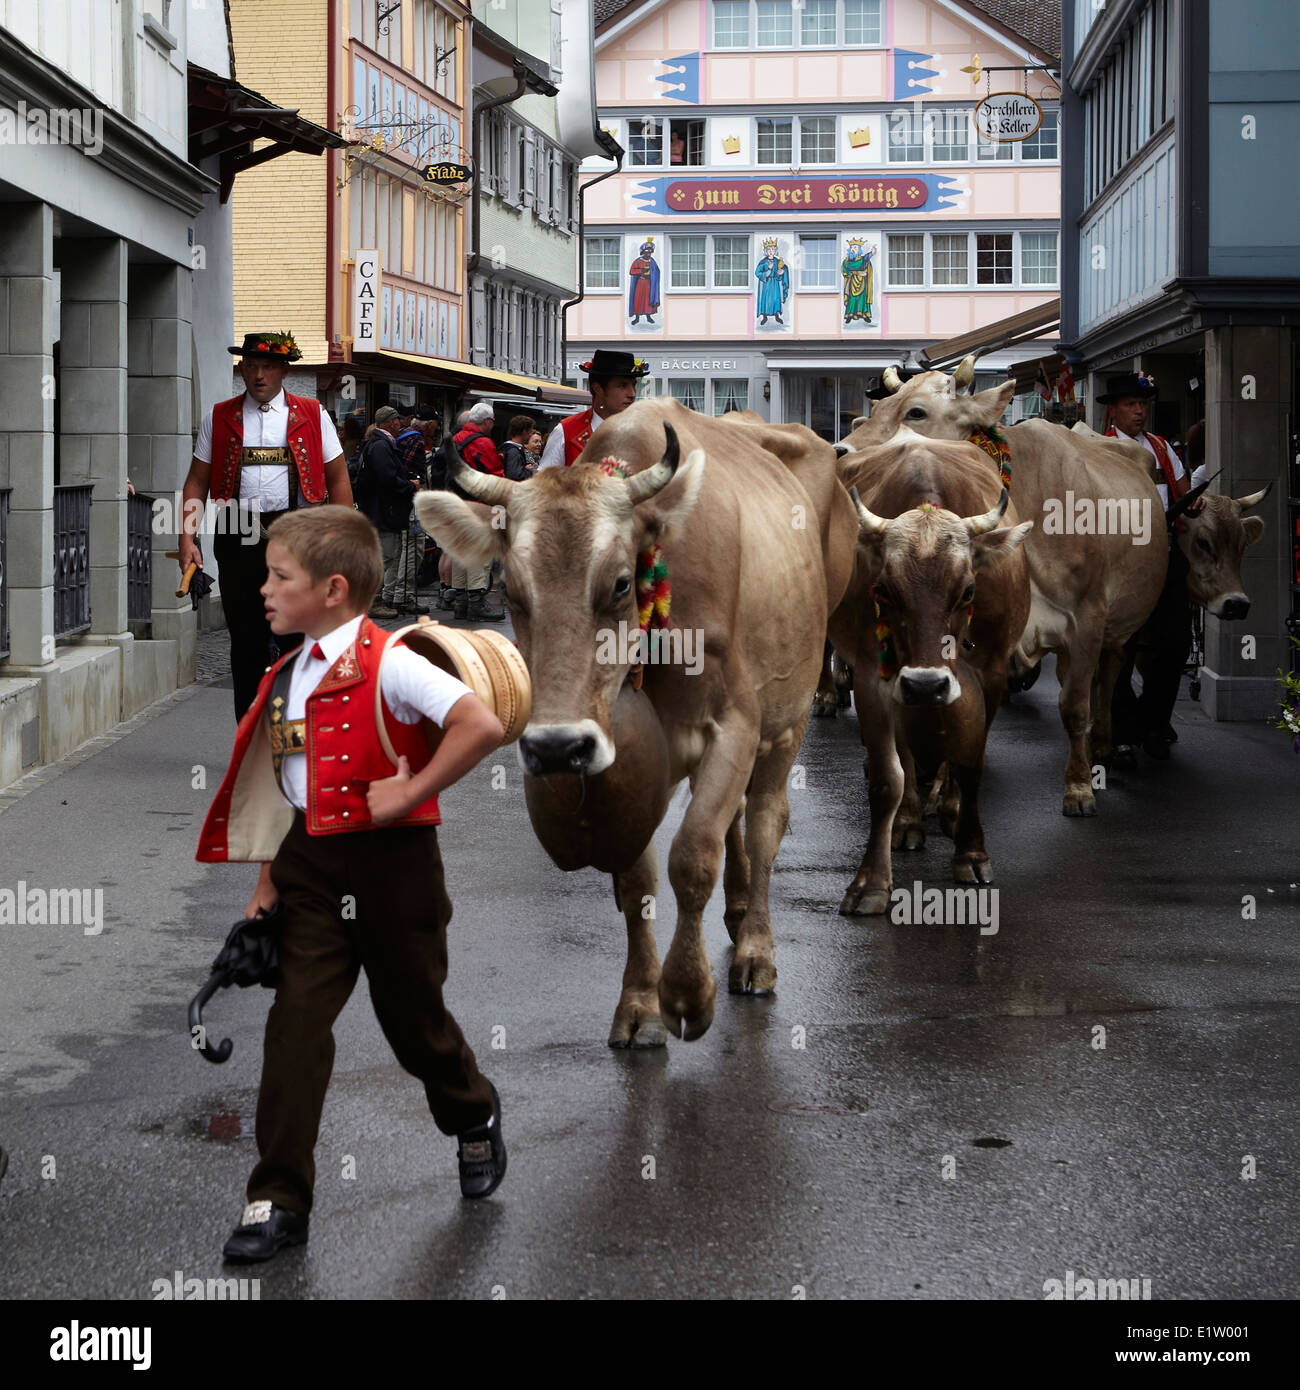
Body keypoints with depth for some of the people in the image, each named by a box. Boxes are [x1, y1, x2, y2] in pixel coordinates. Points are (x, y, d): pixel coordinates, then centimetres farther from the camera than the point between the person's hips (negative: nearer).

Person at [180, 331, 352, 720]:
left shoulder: (312, 415, 8)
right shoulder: (219, 418, 11)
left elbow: (338, 480, 8)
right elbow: (196, 482, 10)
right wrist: (188, 537, -2)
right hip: (239, 538, 2)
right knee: (246, 641, 6)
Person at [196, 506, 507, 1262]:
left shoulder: (387, 663, -16)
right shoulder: (286, 677, 8)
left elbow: (482, 725, -28)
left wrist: (412, 793, -21)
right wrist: (269, 880, 14)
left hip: (390, 859, -5)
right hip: (311, 865, 6)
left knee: (413, 1015, 11)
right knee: (296, 1022, -2)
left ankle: (475, 1117, 42)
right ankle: (280, 1200, 1)